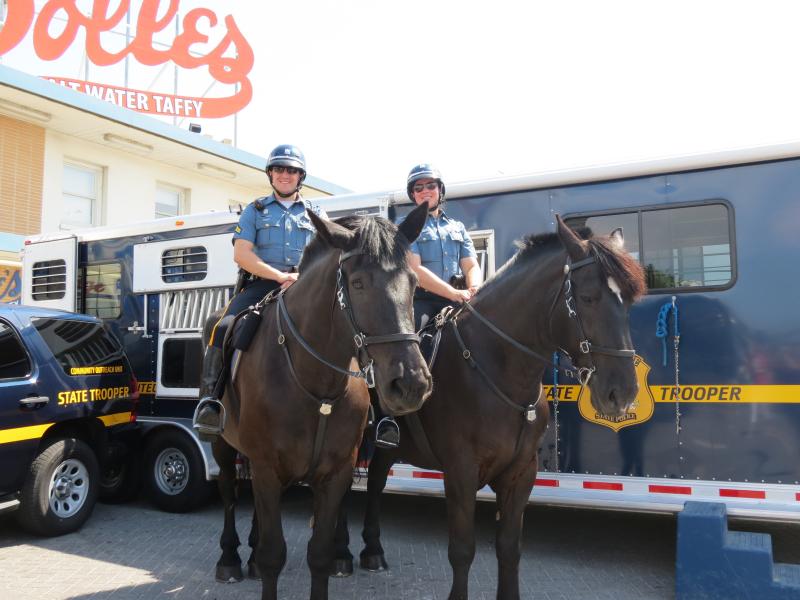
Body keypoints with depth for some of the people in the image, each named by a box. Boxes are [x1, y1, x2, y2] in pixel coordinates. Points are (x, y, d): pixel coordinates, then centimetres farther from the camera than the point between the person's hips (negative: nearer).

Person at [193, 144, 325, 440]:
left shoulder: (316, 213, 20)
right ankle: (210, 399, -19)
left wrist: (304, 276, -12)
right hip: (261, 284, 0)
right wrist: (280, 276, -11)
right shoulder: (255, 210, 17)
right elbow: (242, 254, 3)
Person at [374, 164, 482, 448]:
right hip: (418, 301, -5)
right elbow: (415, 270, -8)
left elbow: (471, 265, 13)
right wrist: (454, 293, -18)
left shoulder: (458, 228, 23)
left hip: (453, 303, 5)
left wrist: (474, 290, -11)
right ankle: (389, 416, -26)